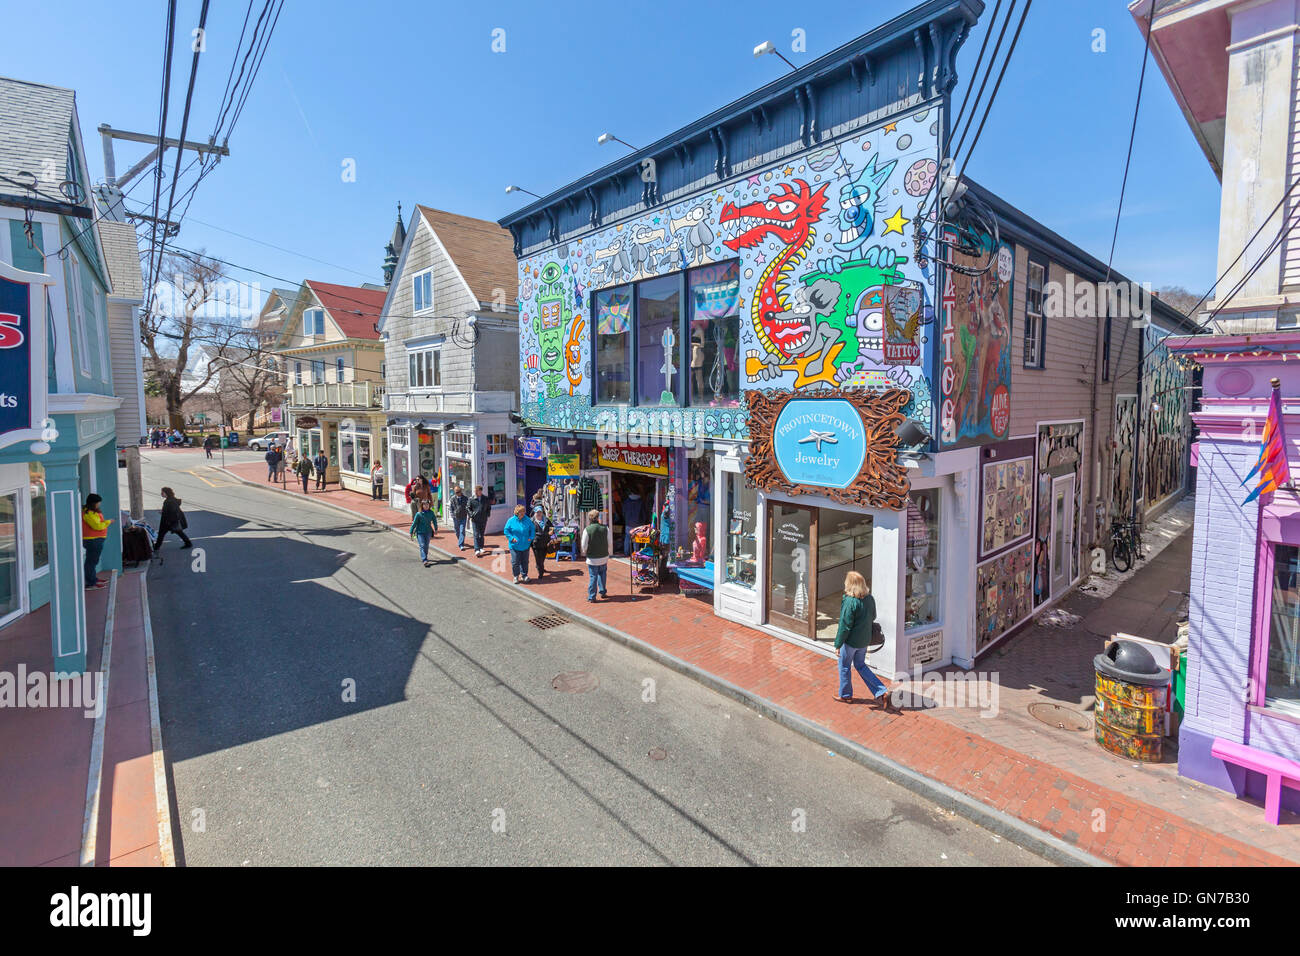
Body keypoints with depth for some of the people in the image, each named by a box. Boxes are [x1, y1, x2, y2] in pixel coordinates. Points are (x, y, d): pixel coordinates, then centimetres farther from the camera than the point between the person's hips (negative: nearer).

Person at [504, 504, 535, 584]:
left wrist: (531, 537, -4)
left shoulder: (527, 520, 1)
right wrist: (511, 538, -12)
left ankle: (524, 575, 25)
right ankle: (516, 576, 16)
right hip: (515, 546, -2)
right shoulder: (511, 521, -6)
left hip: (525, 545, 2)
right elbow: (506, 530, 0)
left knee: (525, 561, 11)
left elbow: (532, 529, 10)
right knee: (515, 562, -1)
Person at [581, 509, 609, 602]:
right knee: (602, 574, 23)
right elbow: (609, 543, 2)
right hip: (604, 557, 3)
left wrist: (585, 552, 11)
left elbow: (584, 545, -9)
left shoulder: (587, 529, -14)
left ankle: (591, 597, 9)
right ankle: (602, 592, 29)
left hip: (592, 559, -3)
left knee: (592, 577, 5)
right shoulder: (605, 528, -4)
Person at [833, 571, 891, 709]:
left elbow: (845, 626, -22)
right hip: (865, 640, 7)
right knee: (860, 665, 22)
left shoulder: (850, 602, -26)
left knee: (844, 666, 14)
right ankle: (881, 693, 16)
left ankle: (845, 695, 29)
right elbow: (873, 617, 11)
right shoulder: (870, 598, -2)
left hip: (851, 641, -7)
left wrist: (838, 644, -14)